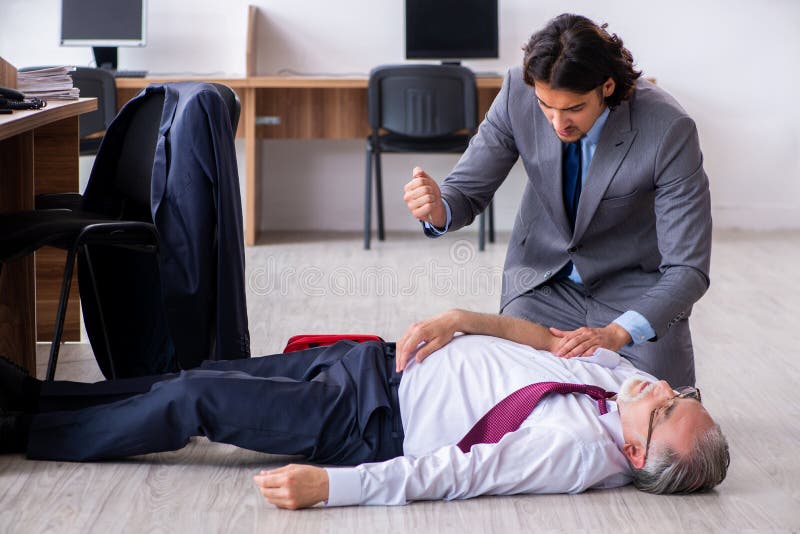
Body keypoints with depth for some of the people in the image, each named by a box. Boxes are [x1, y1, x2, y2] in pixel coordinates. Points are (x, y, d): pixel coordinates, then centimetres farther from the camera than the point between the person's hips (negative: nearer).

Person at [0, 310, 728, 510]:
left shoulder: (581, 451, -27)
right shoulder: (625, 375, -5)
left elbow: (453, 473, -31)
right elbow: (540, 337, 11)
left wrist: (329, 487, -32)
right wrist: (455, 318, -3)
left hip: (370, 423, -7)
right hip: (381, 361, 7)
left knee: (194, 400, -6)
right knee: (201, 378, 8)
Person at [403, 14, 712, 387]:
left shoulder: (669, 130, -30)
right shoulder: (518, 92, -20)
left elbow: (688, 269, -29)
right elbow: (468, 190, -9)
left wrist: (618, 333, -46)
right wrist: (438, 210, -35)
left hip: (635, 290, -1)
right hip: (542, 281, 2)